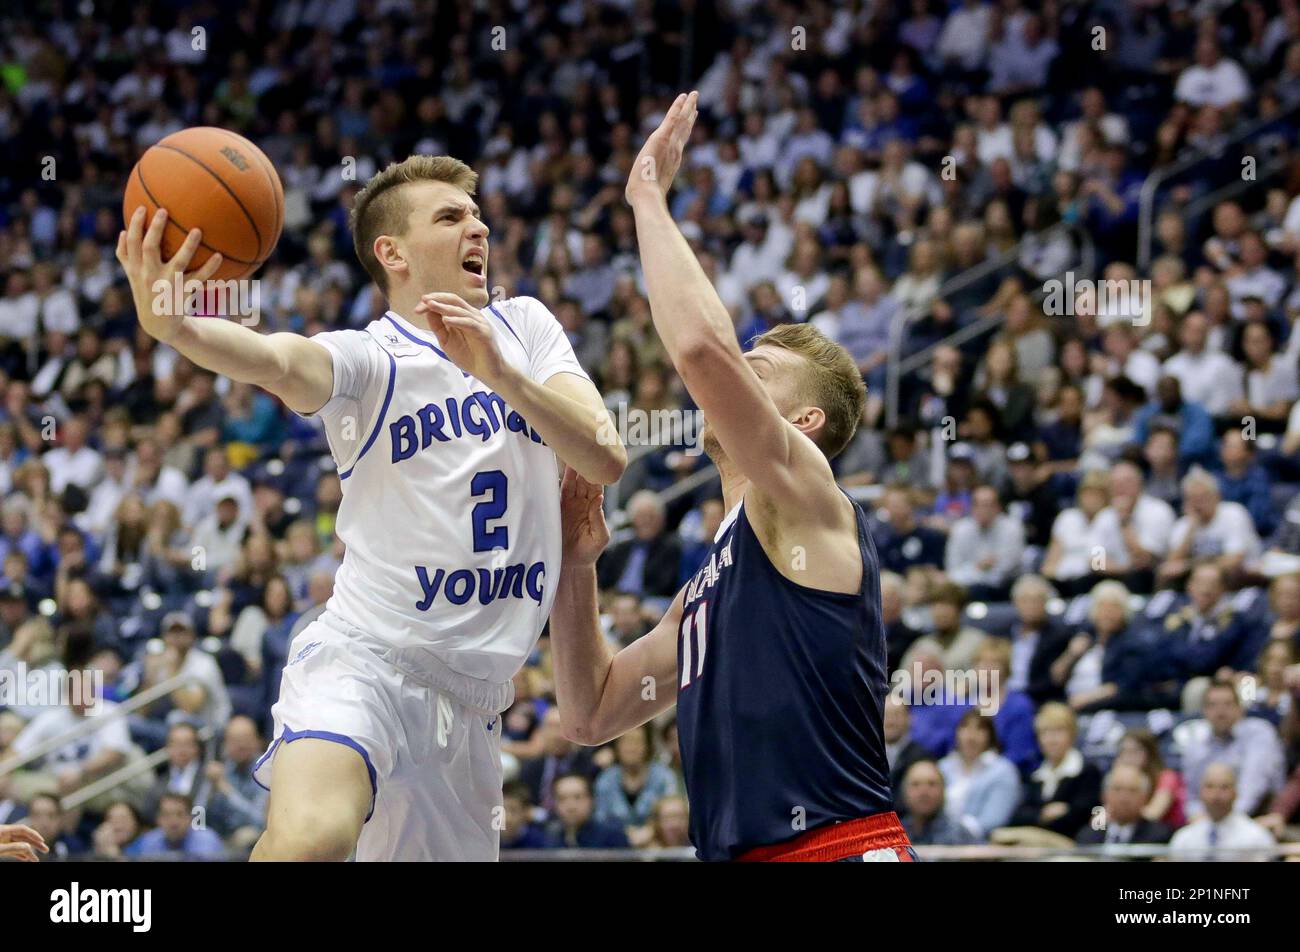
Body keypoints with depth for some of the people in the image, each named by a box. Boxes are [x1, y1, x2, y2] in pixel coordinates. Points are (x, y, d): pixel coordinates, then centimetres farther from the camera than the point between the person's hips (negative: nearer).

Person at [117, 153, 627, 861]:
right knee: (308, 836, -35)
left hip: (472, 696, 6)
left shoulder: (524, 327, 12)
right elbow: (280, 360, -27)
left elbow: (607, 458, -2)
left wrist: (500, 373, -18)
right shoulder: (368, 357, -3)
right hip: (363, 657, -6)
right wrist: (172, 326, -50)